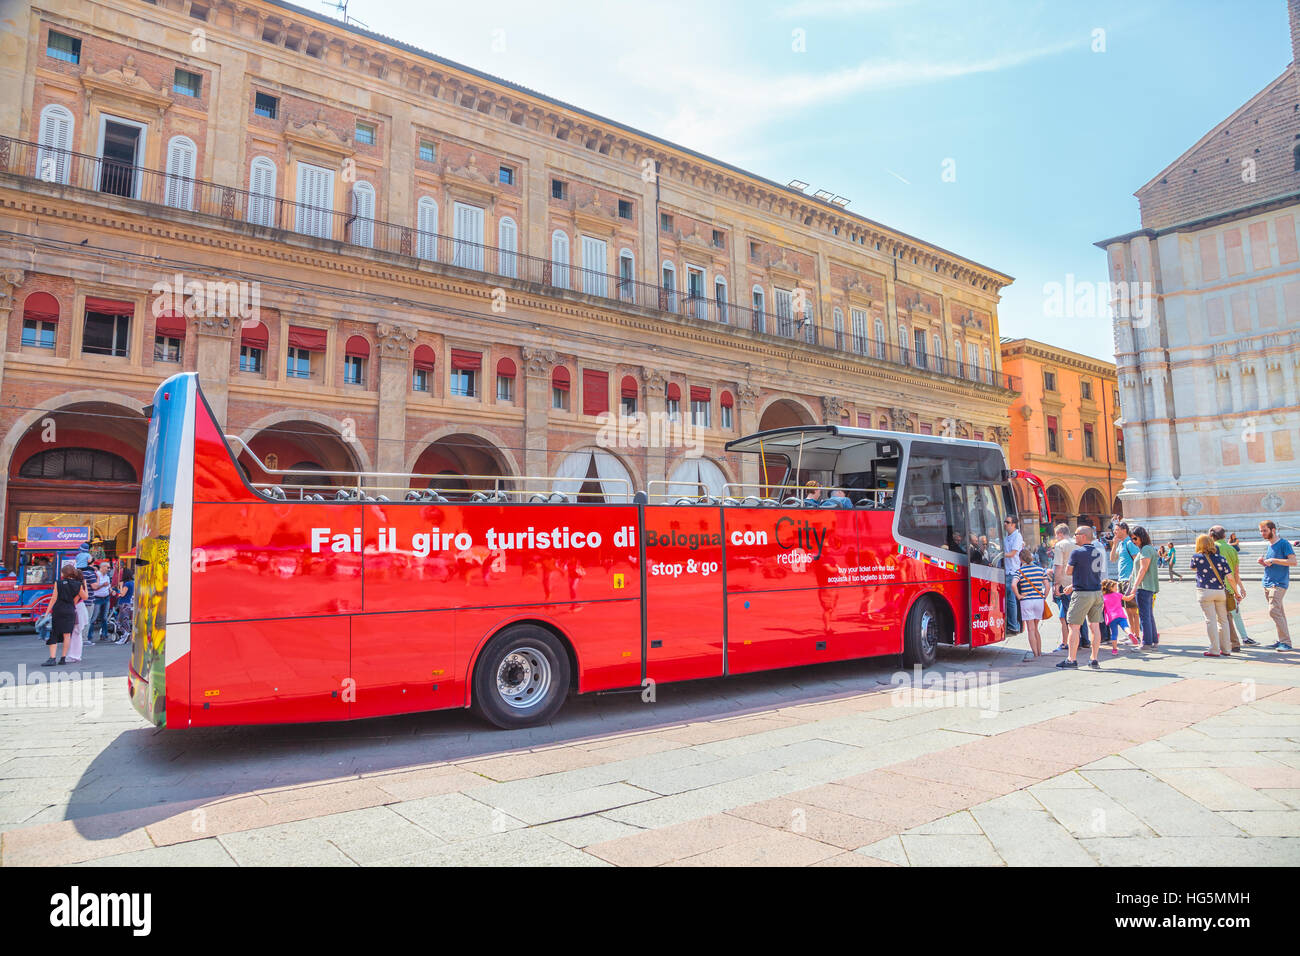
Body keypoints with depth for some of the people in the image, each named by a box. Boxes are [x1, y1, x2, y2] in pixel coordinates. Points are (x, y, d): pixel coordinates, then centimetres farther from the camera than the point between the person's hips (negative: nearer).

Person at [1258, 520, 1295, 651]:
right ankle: (1282, 640, 15)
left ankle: (1286, 642, -12)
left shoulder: (1283, 543, -8)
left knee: (1274, 611, -16)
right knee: (1279, 613, 11)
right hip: (1267, 583, 8)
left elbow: (1293, 562, -16)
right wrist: (1263, 562, 7)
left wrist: (1273, 560, -18)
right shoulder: (1269, 545, 17)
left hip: (1279, 584, -8)